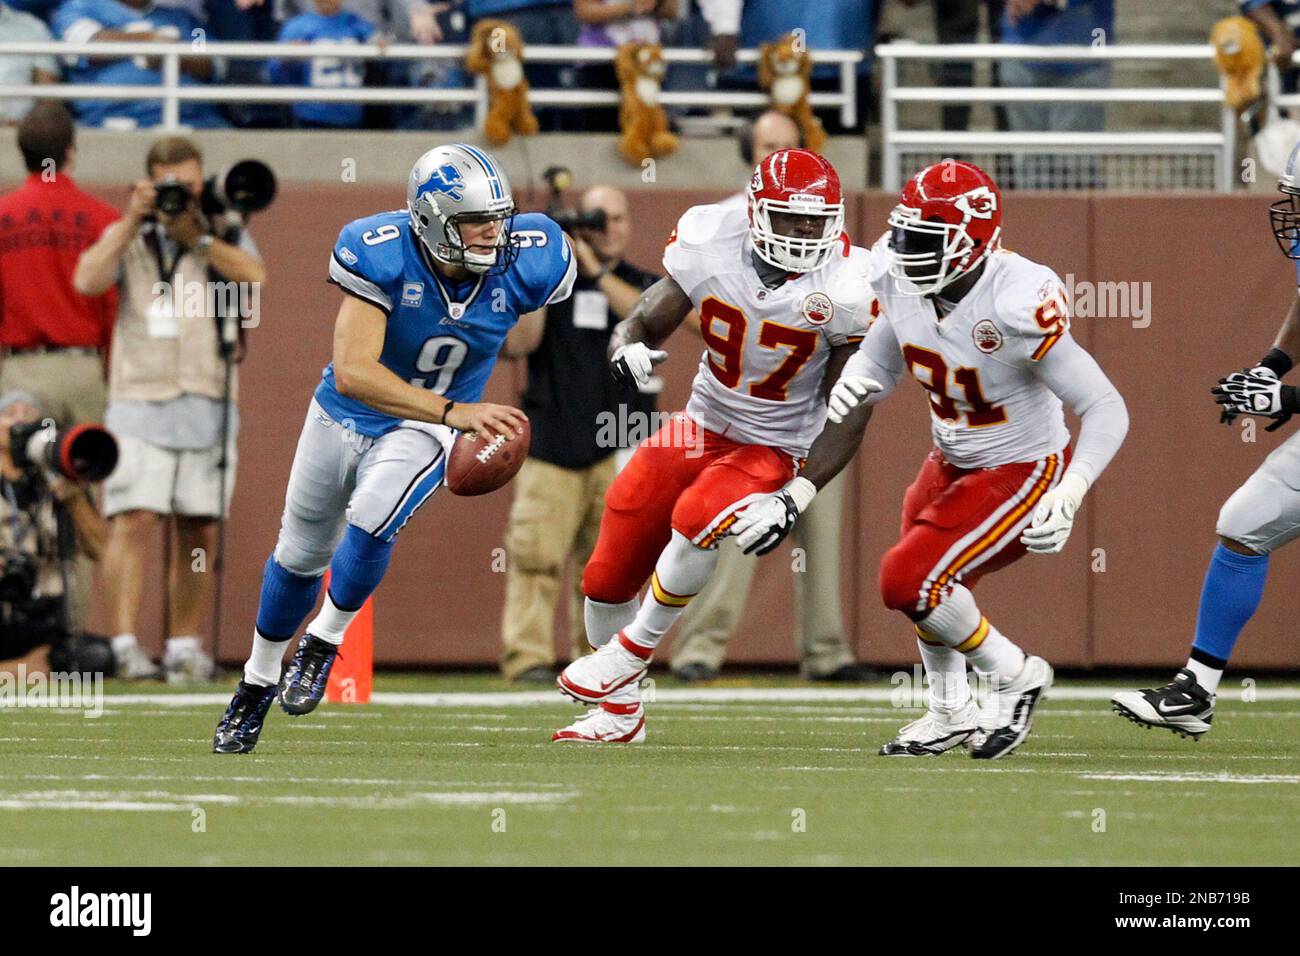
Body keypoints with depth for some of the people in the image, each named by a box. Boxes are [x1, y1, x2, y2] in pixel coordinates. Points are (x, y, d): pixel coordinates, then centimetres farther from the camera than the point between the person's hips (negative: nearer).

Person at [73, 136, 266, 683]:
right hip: (140, 403, -2)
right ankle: (125, 645, -20)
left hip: (208, 406, 2)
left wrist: (196, 236, -11)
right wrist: (133, 222, -9)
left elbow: (254, 277, -8)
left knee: (198, 531, 3)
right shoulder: (128, 237, 11)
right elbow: (87, 281, -7)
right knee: (135, 520, -14)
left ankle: (186, 648, 11)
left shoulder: (226, 237, 13)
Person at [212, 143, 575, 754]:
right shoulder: (382, 254, -33)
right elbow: (353, 371, -39)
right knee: (301, 553, 17)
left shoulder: (525, 264, -26)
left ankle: (324, 644, 2)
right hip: (346, 413, 0)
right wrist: (455, 412, -48)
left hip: (425, 429, 0)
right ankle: (259, 681, 42)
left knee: (369, 524, -27)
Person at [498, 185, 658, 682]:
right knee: (535, 553, -12)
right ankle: (528, 656, -14)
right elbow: (519, 344, -2)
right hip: (551, 446, -2)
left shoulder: (643, 285, 13)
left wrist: (596, 271, -14)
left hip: (619, 449, 2)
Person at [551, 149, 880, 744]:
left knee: (697, 519, -33)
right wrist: (629, 349, -32)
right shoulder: (711, 248, -15)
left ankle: (630, 652, -9)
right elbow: (646, 321, -7)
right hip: (703, 426, 4)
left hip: (776, 449, -4)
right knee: (609, 577, 5)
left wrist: (801, 493, -20)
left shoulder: (846, 290, -20)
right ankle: (619, 711, 28)